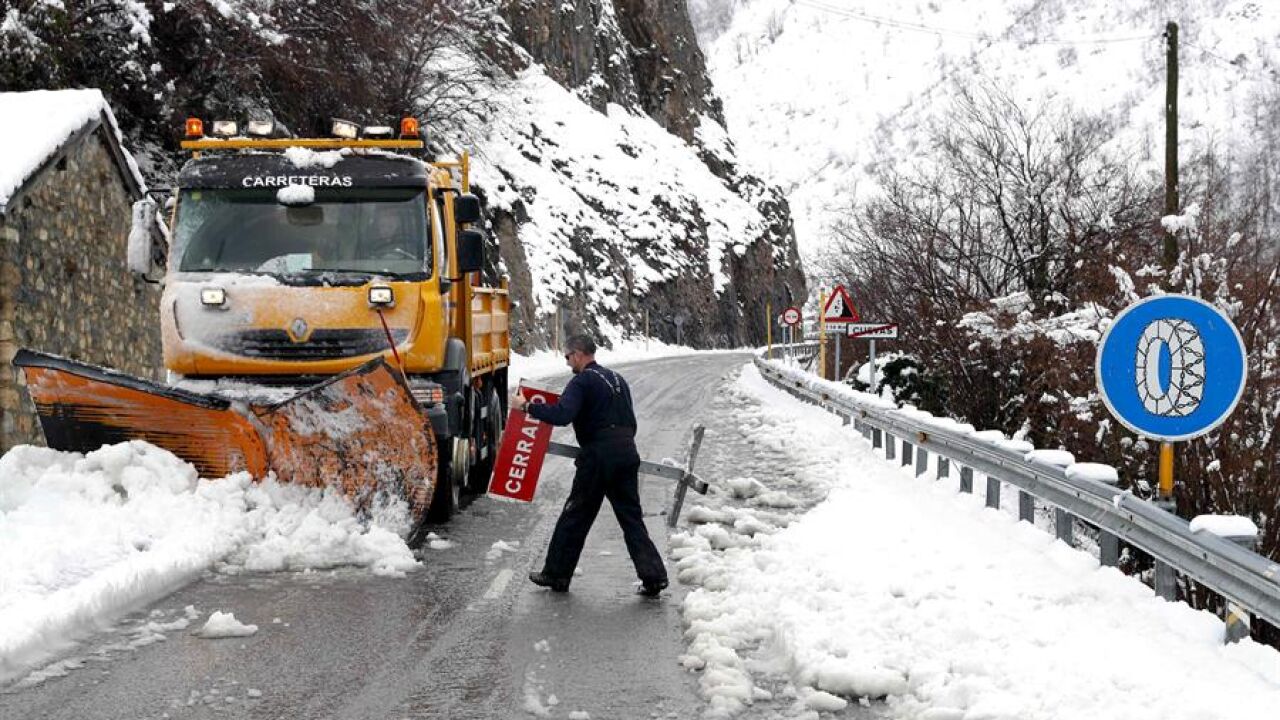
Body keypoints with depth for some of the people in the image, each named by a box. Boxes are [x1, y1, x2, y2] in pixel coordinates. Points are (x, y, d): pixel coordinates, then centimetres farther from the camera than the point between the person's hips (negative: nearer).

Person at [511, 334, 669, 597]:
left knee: (575, 517, 4)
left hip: (598, 456, -7)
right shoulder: (616, 378, 19)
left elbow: (562, 414, -22)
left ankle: (557, 574, 13)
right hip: (627, 452, 7)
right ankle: (653, 576, 0)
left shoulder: (583, 381, -6)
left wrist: (526, 407, -15)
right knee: (632, 518, 9)